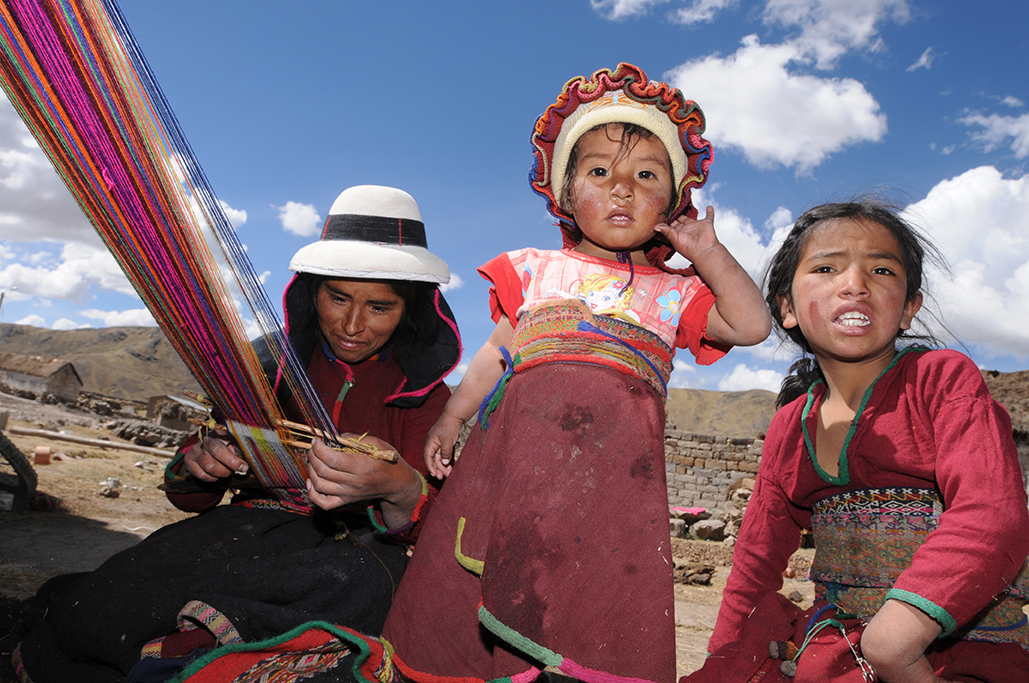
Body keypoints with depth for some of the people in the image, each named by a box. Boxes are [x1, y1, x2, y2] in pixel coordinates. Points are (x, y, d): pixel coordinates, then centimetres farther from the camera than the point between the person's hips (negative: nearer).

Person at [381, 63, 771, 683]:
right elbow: (498, 354, 21)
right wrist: (452, 417, 18)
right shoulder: (536, 269, 20)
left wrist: (708, 255, 9)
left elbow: (753, 325, 10)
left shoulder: (674, 292, 19)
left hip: (616, 457, 0)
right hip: (522, 432, 1)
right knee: (465, 583, 1)